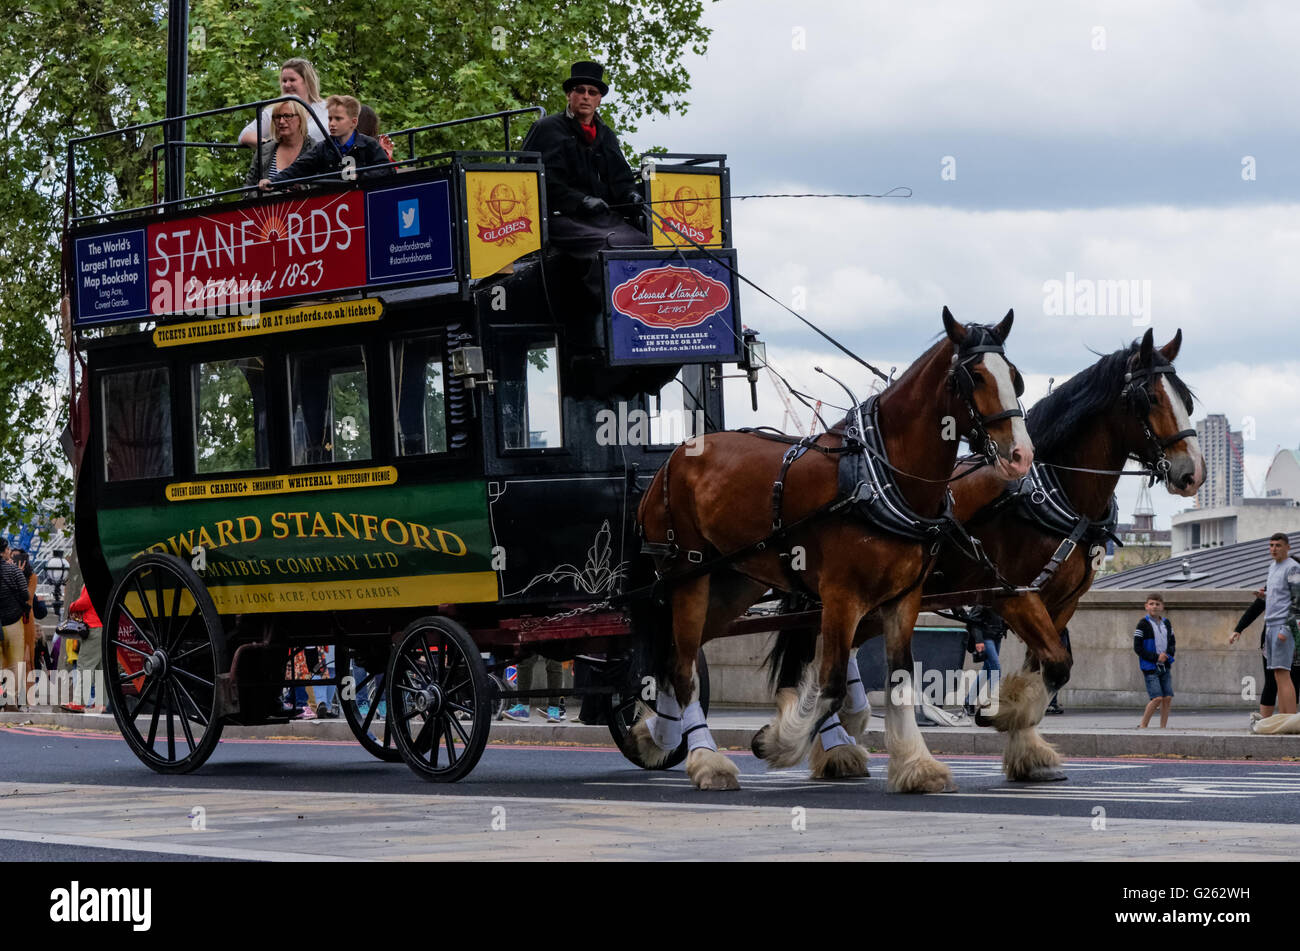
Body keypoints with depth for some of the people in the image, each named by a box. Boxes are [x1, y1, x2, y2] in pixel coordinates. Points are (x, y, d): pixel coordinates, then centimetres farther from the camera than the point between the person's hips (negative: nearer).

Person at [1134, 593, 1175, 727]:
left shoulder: (1166, 624, 11)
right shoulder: (1143, 624, -6)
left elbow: (1172, 643, 18)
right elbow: (1137, 648, -8)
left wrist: (1167, 654, -4)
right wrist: (1156, 657, -14)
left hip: (1164, 666, 6)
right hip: (1150, 667, -6)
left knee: (1168, 697, -1)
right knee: (1157, 697, -15)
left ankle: (1163, 727, 7)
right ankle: (1143, 725, -1)